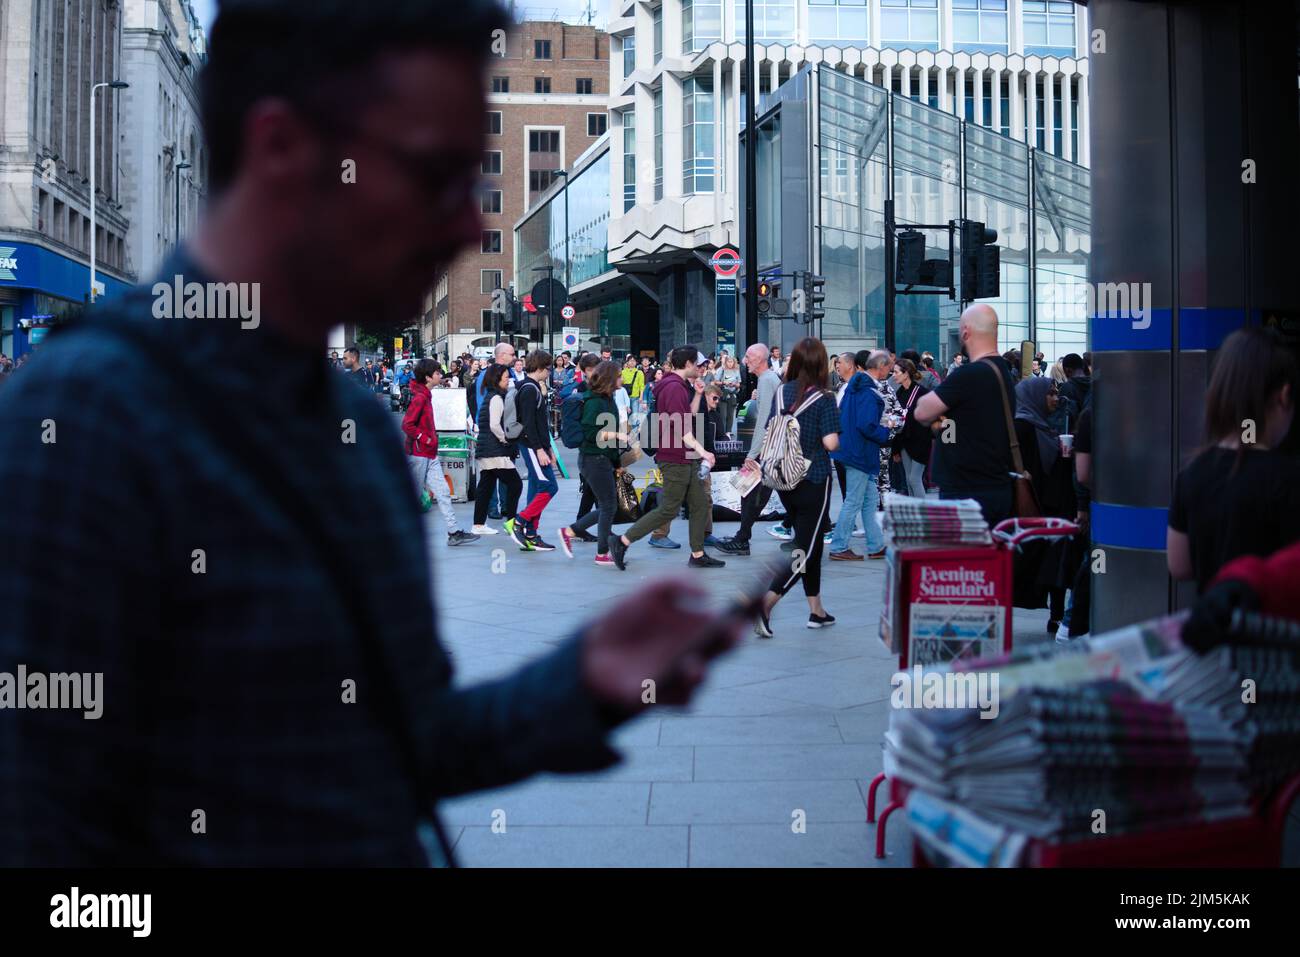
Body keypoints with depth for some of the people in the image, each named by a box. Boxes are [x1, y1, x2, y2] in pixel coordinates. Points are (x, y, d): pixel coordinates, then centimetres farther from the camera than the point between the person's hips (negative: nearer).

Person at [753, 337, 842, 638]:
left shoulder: (782, 393, 1)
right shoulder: (823, 399, -14)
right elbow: (830, 442, -19)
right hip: (814, 480, -6)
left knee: (809, 545, 20)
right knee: (804, 552, -2)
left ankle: (816, 610, 26)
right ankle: (764, 605, -18)